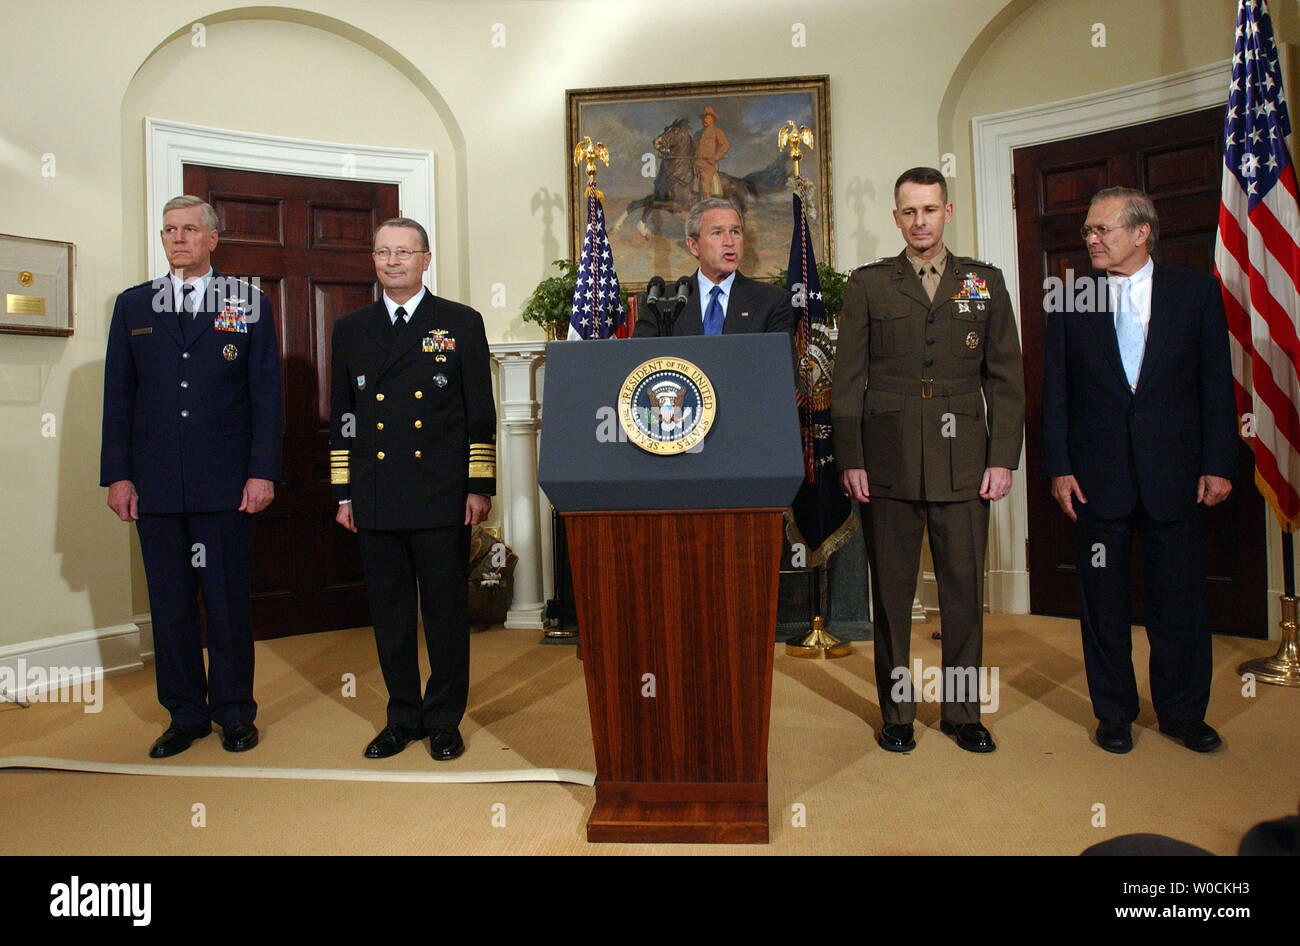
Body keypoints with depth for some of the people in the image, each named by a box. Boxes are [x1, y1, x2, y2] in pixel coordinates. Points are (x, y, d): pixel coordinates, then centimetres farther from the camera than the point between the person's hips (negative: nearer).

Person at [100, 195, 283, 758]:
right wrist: (117, 474, 2)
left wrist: (263, 473, -6)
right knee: (169, 603, 9)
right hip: (155, 485, 3)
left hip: (225, 483, -2)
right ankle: (185, 714, 22)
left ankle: (234, 712, 19)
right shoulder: (133, 305, 12)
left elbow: (266, 394, 1)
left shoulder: (249, 304, 5)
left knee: (228, 601, 4)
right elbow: (118, 395, 10)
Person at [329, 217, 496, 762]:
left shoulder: (461, 324, 5)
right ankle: (402, 718, 25)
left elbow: (481, 413, 1)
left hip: (442, 498, -3)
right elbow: (341, 418, 13)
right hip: (375, 500, 3)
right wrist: (343, 494, 8)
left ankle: (444, 721, 19)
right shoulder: (350, 330, 13)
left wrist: (480, 487, -4)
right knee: (389, 614, 10)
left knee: (446, 612, 4)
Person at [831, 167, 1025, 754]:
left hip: (964, 464, 1)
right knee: (891, 593, 6)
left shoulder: (986, 283, 12)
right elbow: (847, 380, 4)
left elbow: (1006, 378, 9)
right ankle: (896, 715, 20)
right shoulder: (869, 284, 8)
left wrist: (1004, 458, 0)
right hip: (887, 464, -1)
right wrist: (849, 459, -4)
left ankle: (963, 712, 22)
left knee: (965, 590, 6)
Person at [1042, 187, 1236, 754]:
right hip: (1097, 475, 0)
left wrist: (1218, 464, -2)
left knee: (1179, 596, 8)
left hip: (1174, 473, 0)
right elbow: (1055, 393, 3)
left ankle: (1182, 712, 26)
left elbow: (1217, 384, 3)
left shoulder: (1196, 292, 4)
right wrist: (1059, 467, -4)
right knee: (1103, 599, 8)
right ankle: (1114, 712, 23)